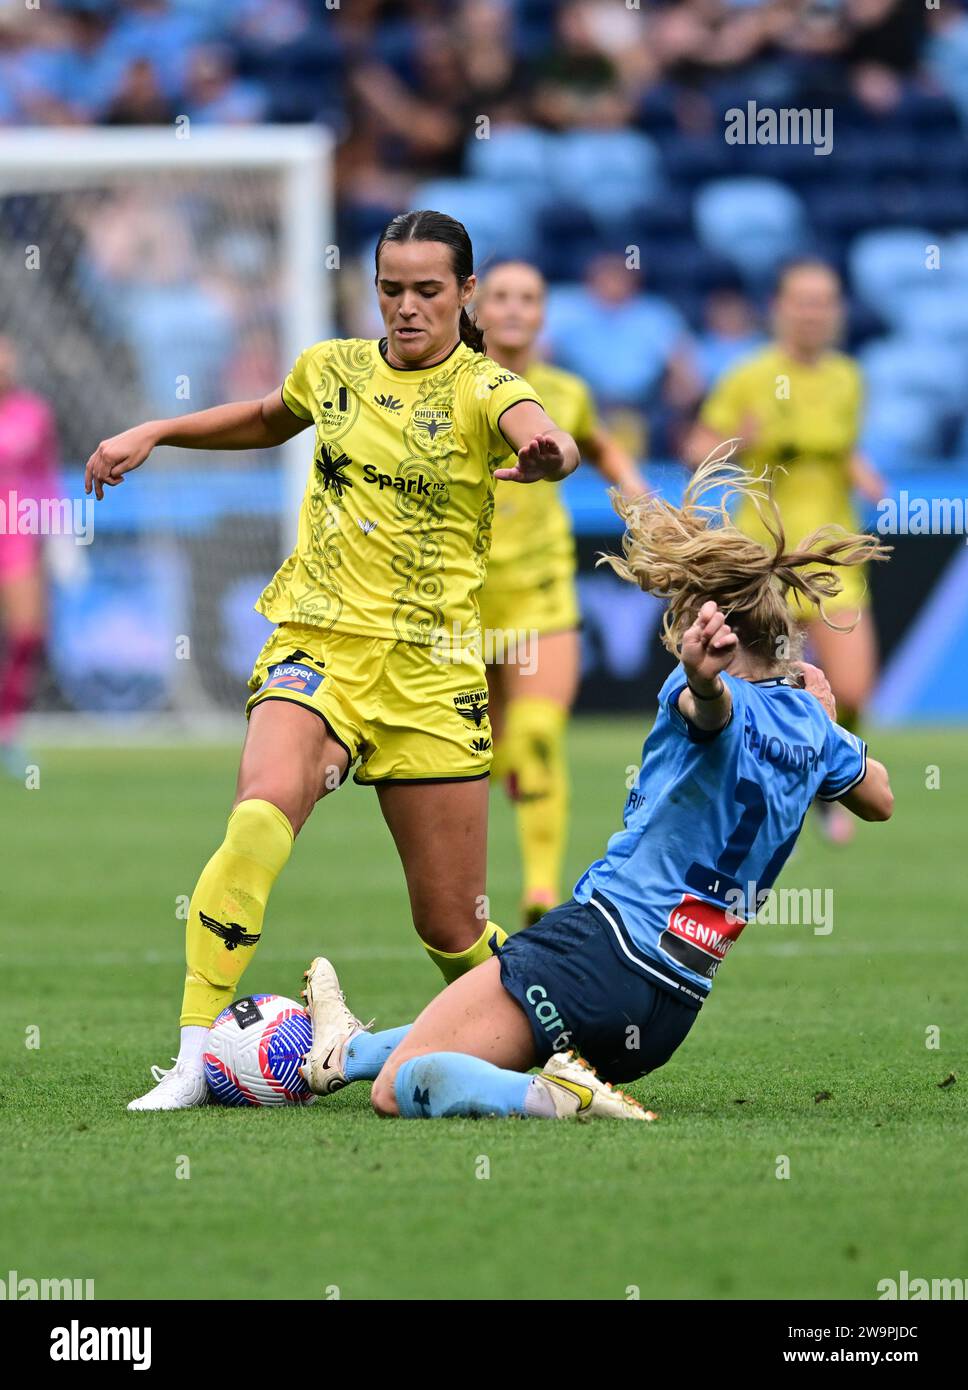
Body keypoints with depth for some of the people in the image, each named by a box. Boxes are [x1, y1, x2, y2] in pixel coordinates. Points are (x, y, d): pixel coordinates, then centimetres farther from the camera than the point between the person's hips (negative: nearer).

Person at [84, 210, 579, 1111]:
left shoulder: (484, 390, -4)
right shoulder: (333, 369, 8)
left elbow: (549, 441, -28)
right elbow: (269, 420, 32)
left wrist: (547, 453, -51)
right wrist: (152, 433, 24)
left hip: (429, 669, -2)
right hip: (316, 645, 2)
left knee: (452, 927, 2)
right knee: (260, 817, -29)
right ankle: (193, 1060, -28)